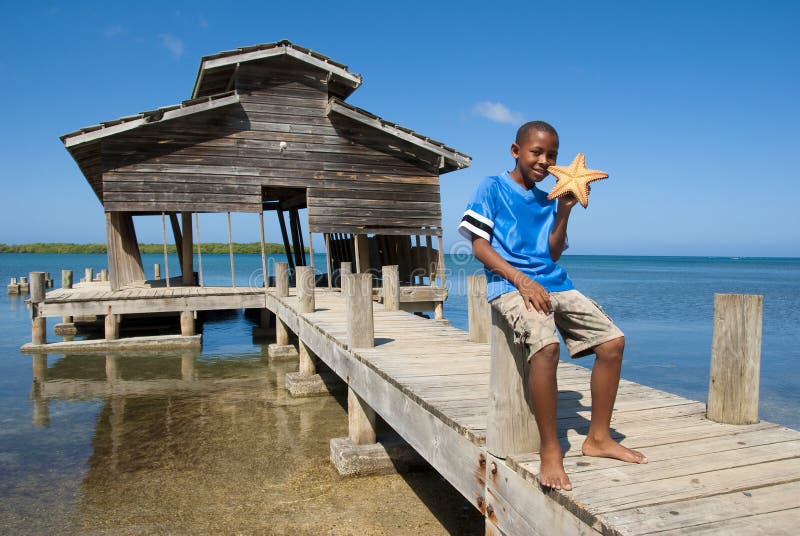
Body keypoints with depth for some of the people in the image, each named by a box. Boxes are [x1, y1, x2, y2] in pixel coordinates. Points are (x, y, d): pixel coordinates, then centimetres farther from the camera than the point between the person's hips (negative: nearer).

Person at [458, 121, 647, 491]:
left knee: (613, 341, -7)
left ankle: (598, 437, 8)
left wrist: (564, 211, 3)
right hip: (508, 285, -7)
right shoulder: (492, 188, 3)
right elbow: (478, 243, -6)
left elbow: (553, 254, 16)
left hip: (553, 283, 7)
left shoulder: (548, 202, 20)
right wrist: (522, 280, -16)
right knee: (546, 345, -34)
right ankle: (550, 449, -17)